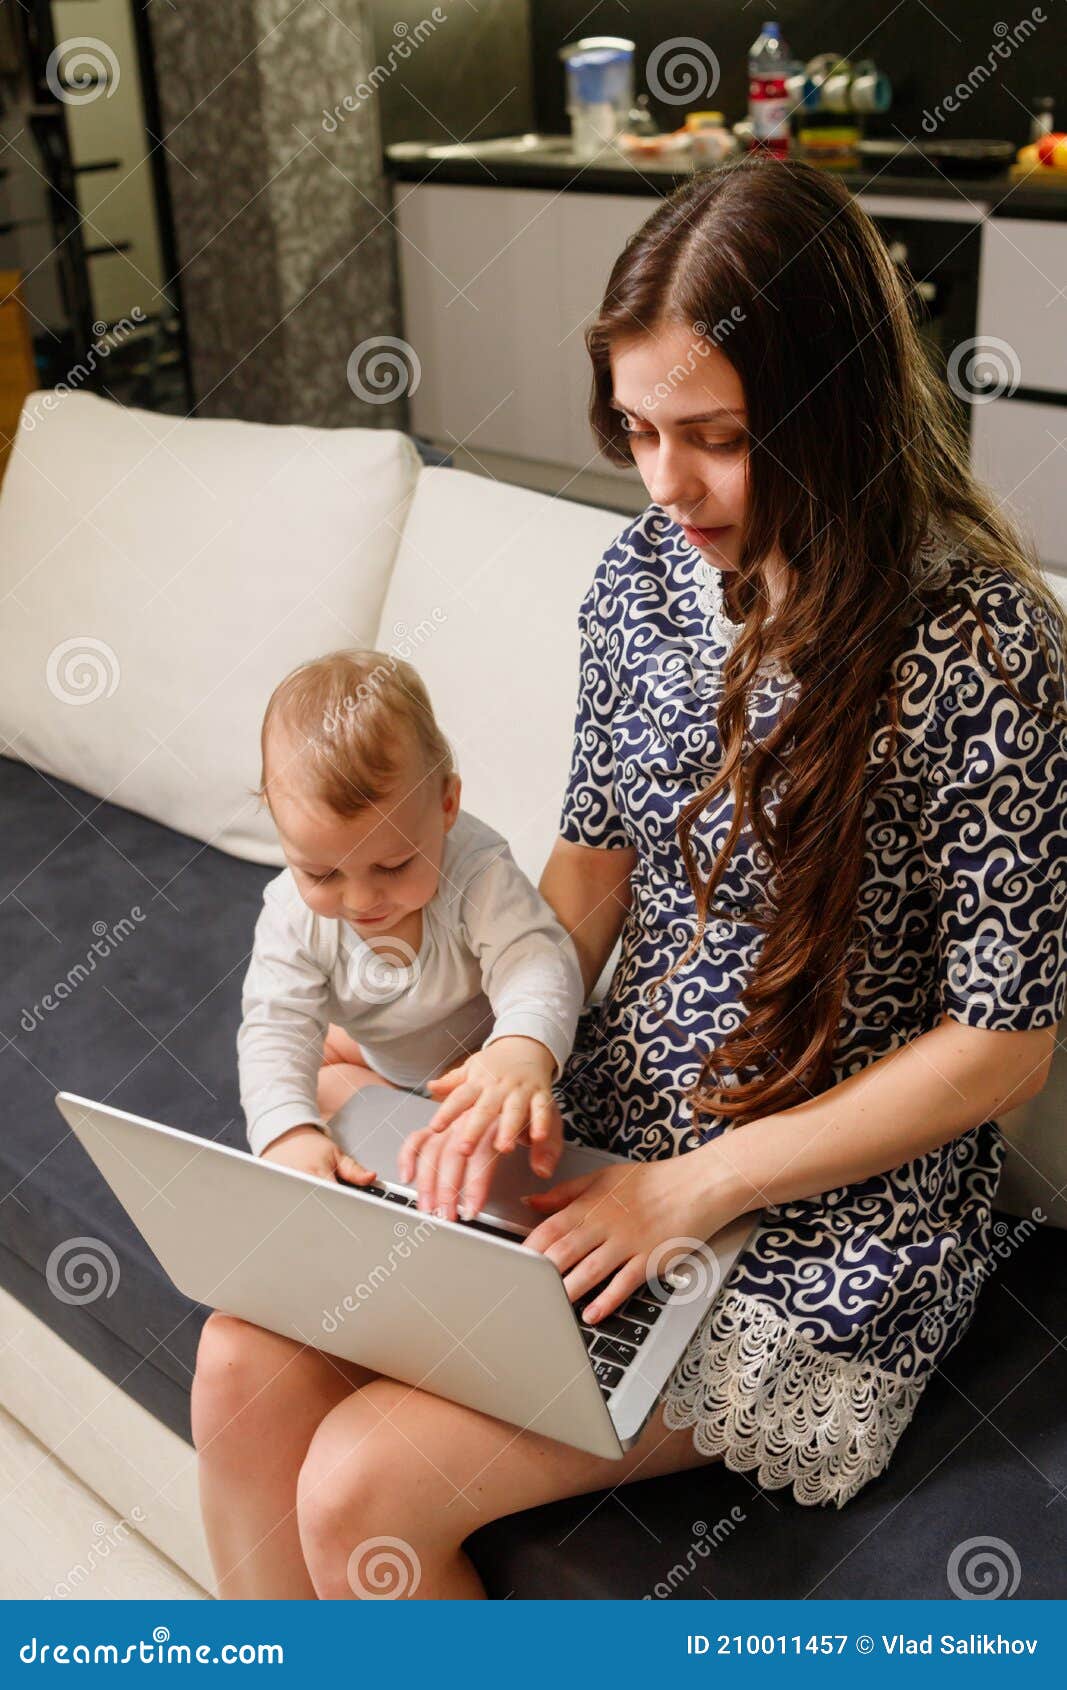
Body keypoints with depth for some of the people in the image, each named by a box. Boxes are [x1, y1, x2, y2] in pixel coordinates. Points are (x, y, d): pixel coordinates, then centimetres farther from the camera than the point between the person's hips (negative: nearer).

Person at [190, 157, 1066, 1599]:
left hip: (826, 1221, -6)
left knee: (358, 1489, -15)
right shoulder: (649, 569, -1)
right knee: (246, 1361, -8)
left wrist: (689, 1190, -17)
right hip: (607, 1130, 6)